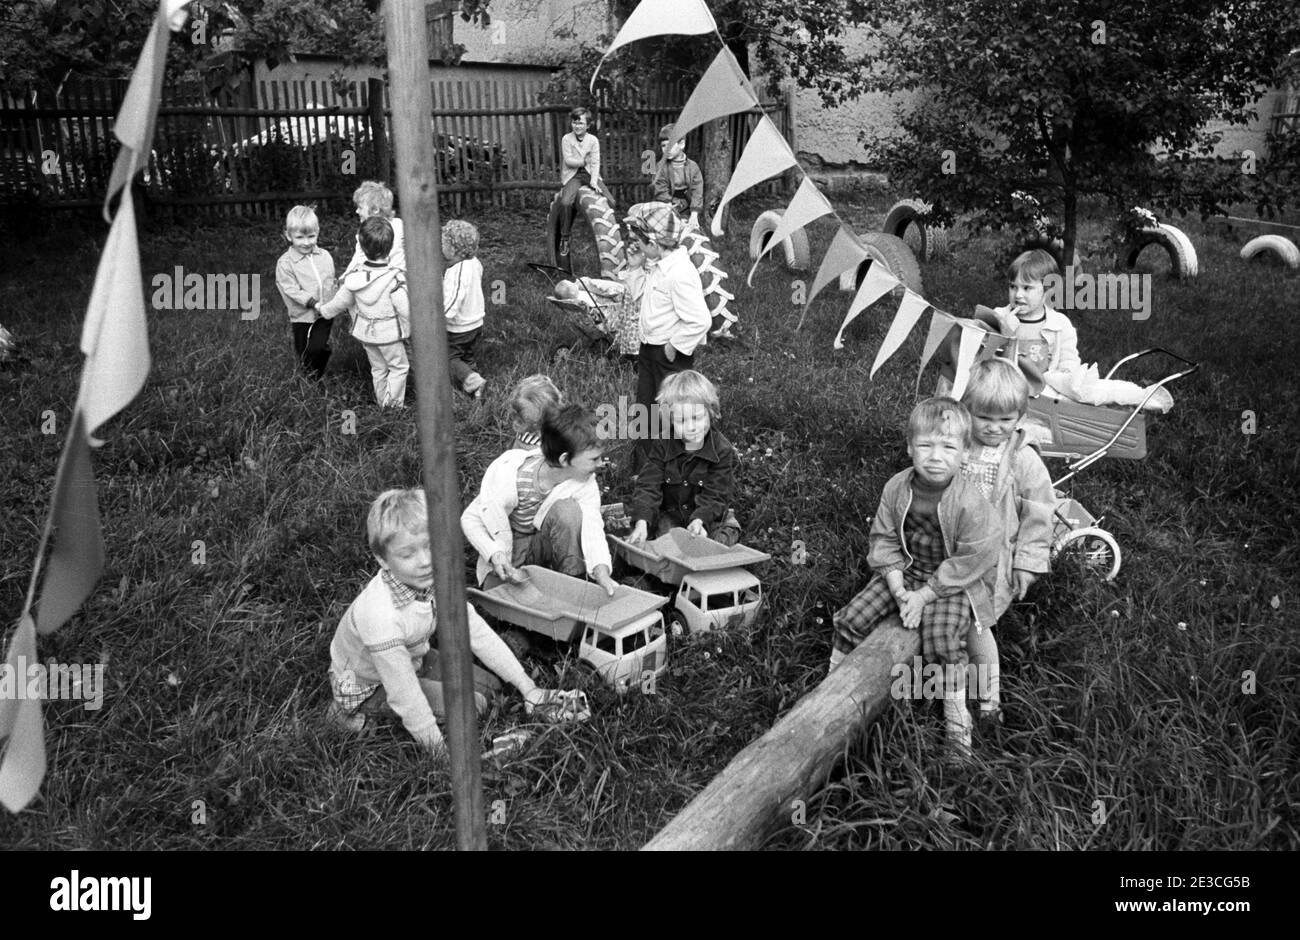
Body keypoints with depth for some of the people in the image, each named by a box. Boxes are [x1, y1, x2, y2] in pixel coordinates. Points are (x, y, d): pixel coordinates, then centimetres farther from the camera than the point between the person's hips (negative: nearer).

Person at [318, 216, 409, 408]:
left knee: (378, 368, 20)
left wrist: (324, 311, 23)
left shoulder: (354, 277, -10)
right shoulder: (394, 279, -26)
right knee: (399, 366, 12)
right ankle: (394, 403, 9)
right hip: (389, 333, -5)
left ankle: (382, 402, 30)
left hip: (365, 331, 5)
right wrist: (407, 330, -3)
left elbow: (341, 302, 3)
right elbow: (404, 310, -21)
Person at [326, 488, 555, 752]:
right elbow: (404, 694, -32)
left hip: (413, 660, 7)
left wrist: (527, 686, -9)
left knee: (489, 684, 1)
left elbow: (478, 633, -9)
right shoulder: (379, 613, -39)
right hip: (367, 687, -7)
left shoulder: (436, 580, -18)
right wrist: (439, 747, -25)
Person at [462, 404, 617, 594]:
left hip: (546, 542, 2)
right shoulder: (510, 479, -31)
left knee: (568, 509, -31)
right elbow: (470, 518, -19)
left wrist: (601, 571, -53)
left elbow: (592, 526, -34)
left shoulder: (585, 482, -23)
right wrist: (494, 554, -36)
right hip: (509, 546, -2)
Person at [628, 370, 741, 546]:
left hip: (710, 517, 0)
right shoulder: (661, 446, -12)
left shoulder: (722, 450, -15)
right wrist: (642, 522, -33)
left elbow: (715, 494, -16)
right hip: (670, 515, 0)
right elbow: (648, 486, -17)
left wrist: (699, 520, -35)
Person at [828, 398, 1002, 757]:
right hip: (904, 571, 4)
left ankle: (956, 715, -5)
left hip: (956, 582, -4)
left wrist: (923, 597, -18)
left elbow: (964, 565, -18)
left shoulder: (971, 505, -23)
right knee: (853, 617, -6)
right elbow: (883, 540, -3)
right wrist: (898, 589, -14)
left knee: (942, 635, -26)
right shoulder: (896, 489, -10)